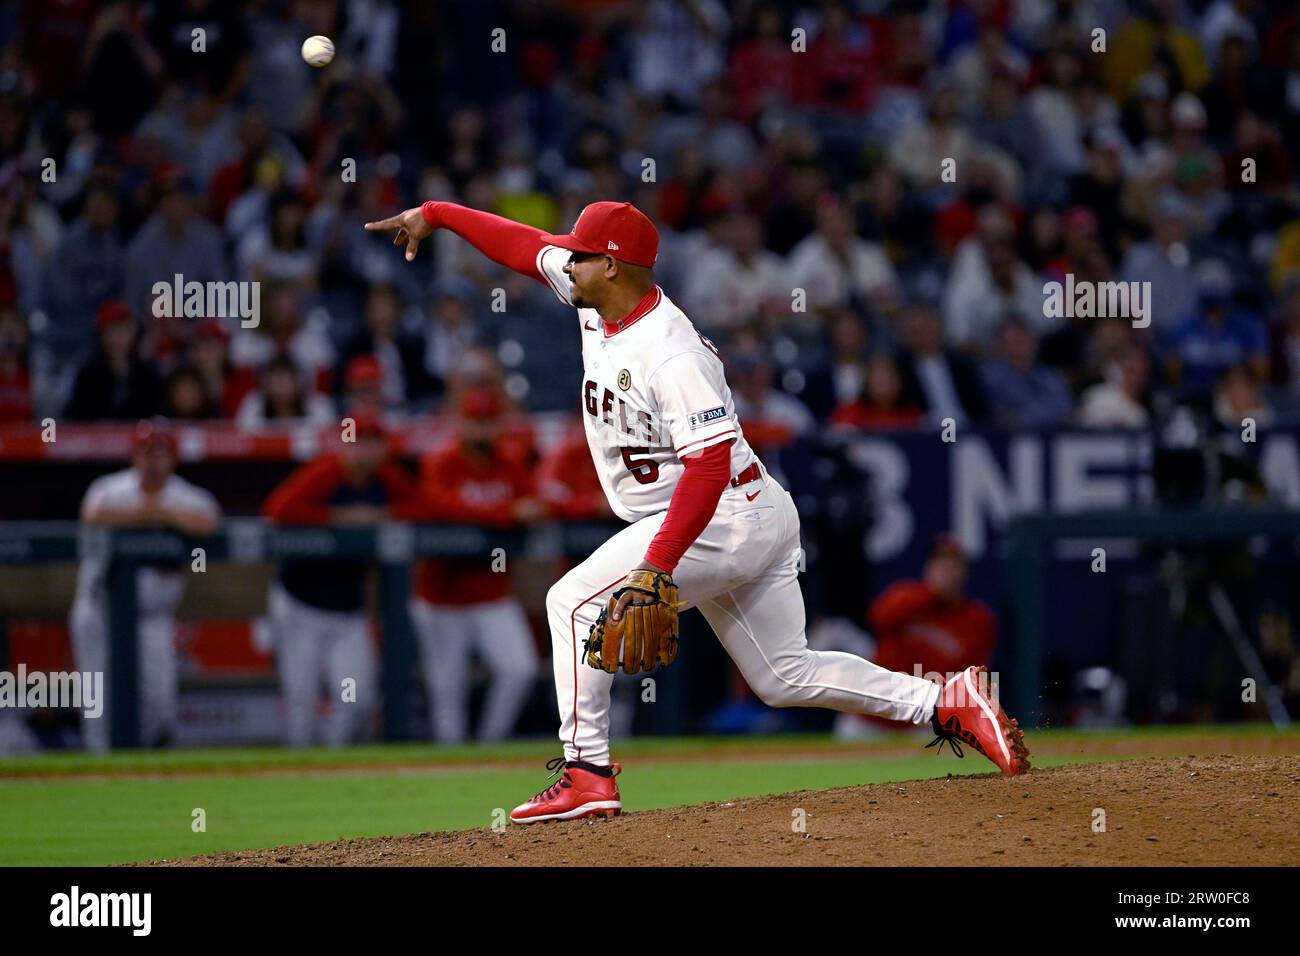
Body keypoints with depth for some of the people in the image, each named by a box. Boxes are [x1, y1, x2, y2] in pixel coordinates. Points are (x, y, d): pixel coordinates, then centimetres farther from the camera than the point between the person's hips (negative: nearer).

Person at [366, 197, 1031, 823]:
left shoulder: (672, 356, -25)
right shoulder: (597, 305, 3)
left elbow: (709, 465, -31)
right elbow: (524, 244, 17)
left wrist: (656, 566, -36)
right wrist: (433, 214, 18)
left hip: (725, 519, -10)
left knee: (575, 601, -10)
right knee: (784, 675, 12)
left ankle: (587, 775, -10)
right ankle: (946, 705, 7)